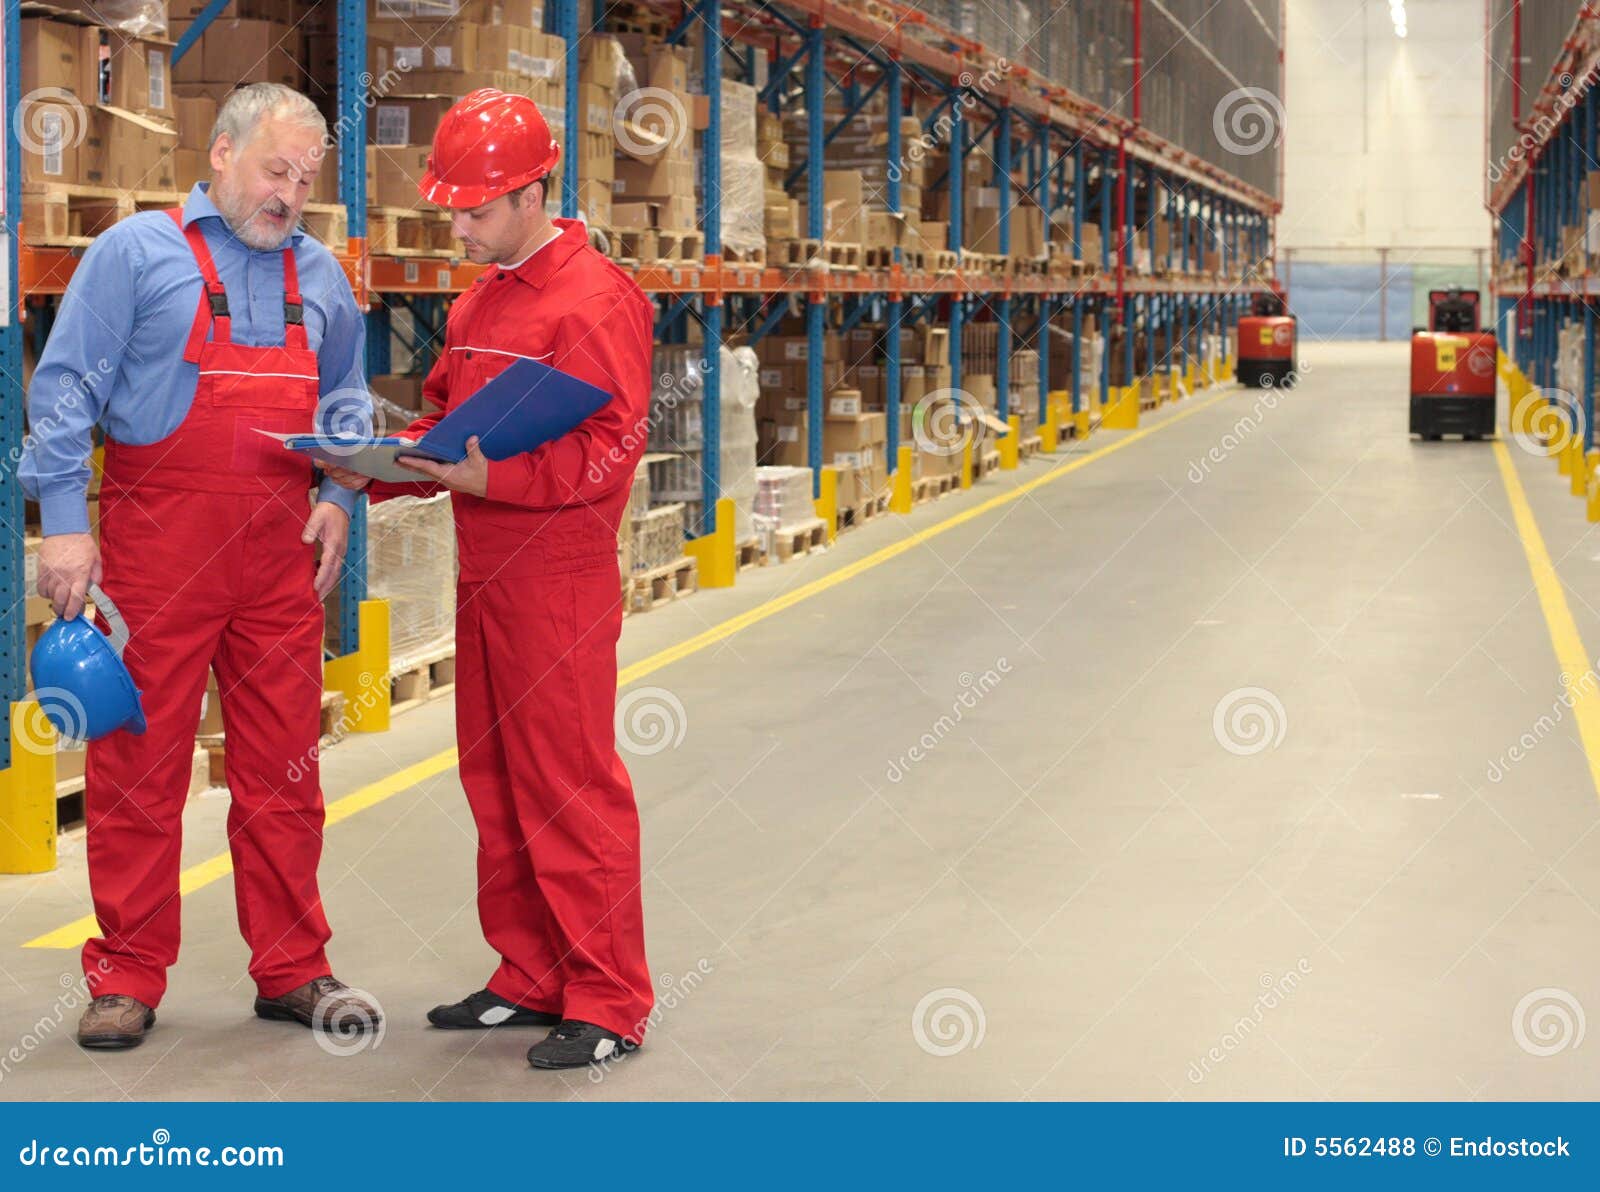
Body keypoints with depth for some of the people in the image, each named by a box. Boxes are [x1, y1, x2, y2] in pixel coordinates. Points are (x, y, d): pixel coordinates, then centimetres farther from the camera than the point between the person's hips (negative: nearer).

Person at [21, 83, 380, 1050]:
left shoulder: (319, 274, 14)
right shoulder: (136, 252, 1)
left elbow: (345, 398, 21)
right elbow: (67, 389, -2)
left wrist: (340, 498, 3)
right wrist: (65, 524, -9)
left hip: (284, 549, 4)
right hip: (159, 538, -4)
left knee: (285, 767, 7)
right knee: (140, 763, 0)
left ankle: (293, 969, 16)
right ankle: (129, 977, 10)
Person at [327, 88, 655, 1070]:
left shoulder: (595, 299, -13)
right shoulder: (480, 301, 16)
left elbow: (610, 448, -18)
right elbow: (445, 423, 21)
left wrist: (494, 477, -25)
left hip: (560, 587, -9)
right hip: (485, 577, 9)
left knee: (572, 788, -4)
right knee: (495, 785, 13)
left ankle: (608, 1004, 4)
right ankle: (532, 978, 24)